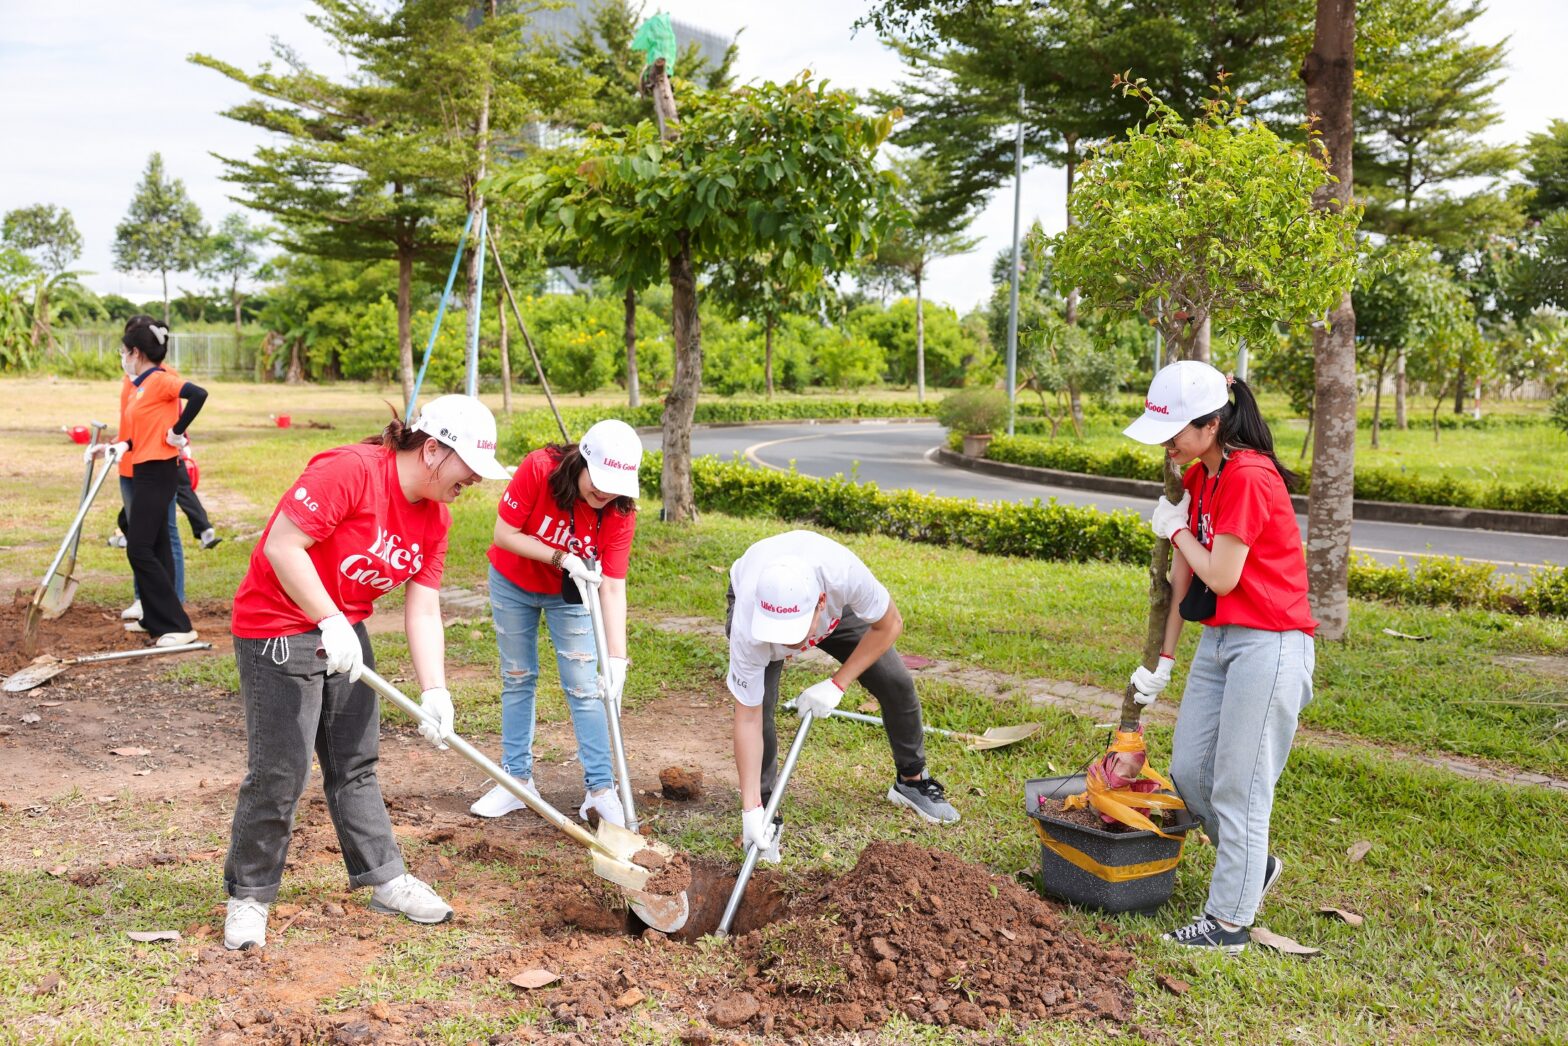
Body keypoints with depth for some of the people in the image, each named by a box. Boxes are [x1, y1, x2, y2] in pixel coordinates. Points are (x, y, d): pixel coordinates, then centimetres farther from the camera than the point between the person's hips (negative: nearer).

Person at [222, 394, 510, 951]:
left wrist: (434, 692, -10)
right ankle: (248, 895, 14)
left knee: (355, 765, 15)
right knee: (280, 772, -4)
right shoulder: (351, 469, -24)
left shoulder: (434, 518, 1)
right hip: (278, 630, -8)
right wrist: (330, 622, -27)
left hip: (347, 633, 8)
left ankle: (385, 879, 25)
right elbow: (282, 545, -26)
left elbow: (423, 612, 0)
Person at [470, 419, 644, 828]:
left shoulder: (620, 511, -26)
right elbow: (505, 534, -23)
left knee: (584, 687, -4)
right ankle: (517, 779, 20)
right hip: (513, 584, 0)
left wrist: (617, 656, -34)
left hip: (570, 595, 0)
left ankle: (600, 790, 1)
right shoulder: (538, 469, -31)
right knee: (518, 680, 9)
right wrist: (561, 558, -32)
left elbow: (612, 588, -27)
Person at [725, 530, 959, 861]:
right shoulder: (746, 630, -43)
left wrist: (837, 684, -28)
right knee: (758, 706, -23)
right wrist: (750, 811, -35)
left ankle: (912, 781, 22)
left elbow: (889, 624, -22)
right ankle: (764, 811, -1)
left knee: (897, 683, -4)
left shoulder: (844, 573, -45)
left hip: (837, 606, 2)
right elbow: (748, 719, -34)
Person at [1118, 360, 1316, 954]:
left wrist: (1176, 530, -3)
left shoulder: (1249, 478, -19)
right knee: (1188, 770, 13)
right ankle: (1253, 864, 35)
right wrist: (1164, 660, 15)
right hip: (1218, 639, 9)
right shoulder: (1198, 478, 8)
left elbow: (1220, 577, -20)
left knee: (1238, 787, -1)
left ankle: (1229, 922, 12)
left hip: (1269, 644, -9)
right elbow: (1184, 573, 12)